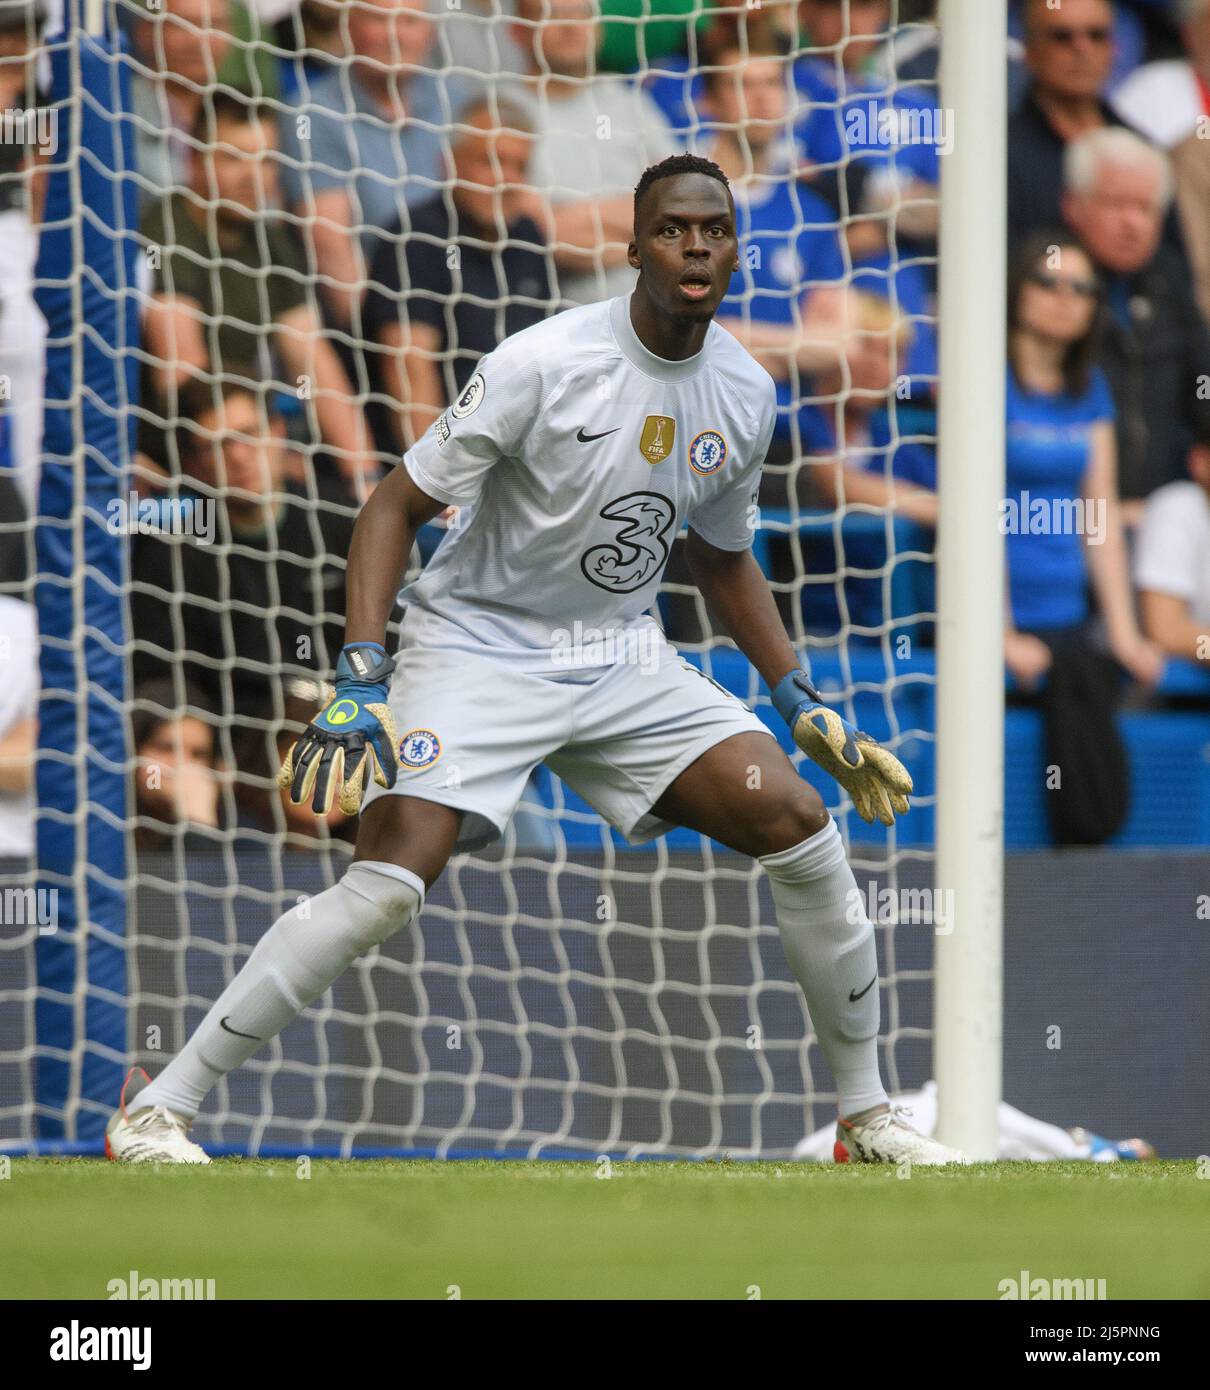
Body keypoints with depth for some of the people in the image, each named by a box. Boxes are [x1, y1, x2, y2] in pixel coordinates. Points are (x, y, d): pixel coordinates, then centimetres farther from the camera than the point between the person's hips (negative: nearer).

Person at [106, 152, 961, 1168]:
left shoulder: (745, 394, 0)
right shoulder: (545, 364, -18)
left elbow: (724, 557, 18)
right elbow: (399, 506, -14)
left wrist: (805, 705, 12)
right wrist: (360, 681, -24)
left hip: (623, 664, 5)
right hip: (476, 652, -5)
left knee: (801, 826, -8)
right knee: (389, 884, -23)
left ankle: (867, 1116, 10)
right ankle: (156, 1112, -14)